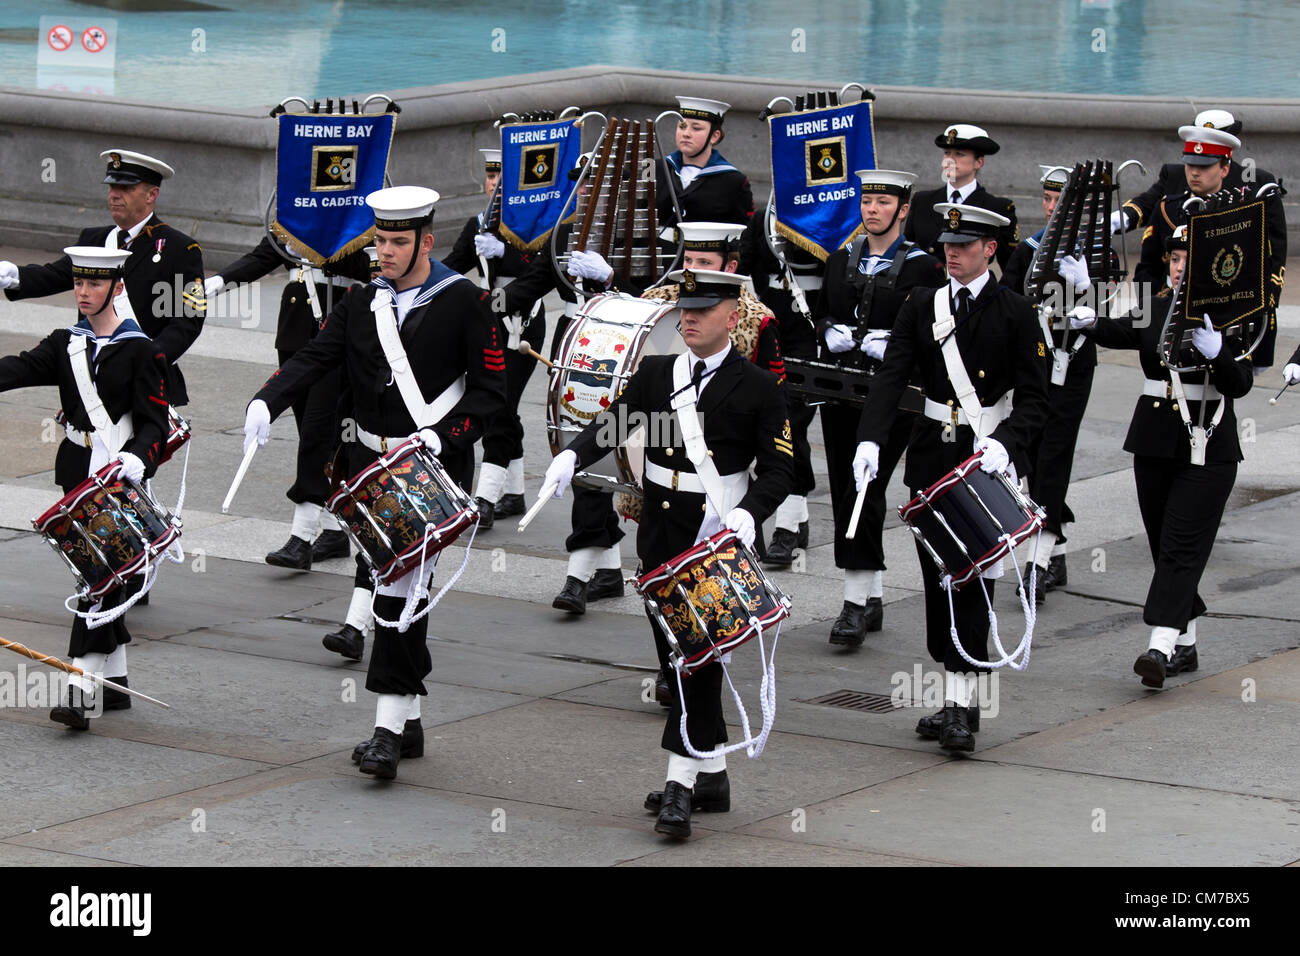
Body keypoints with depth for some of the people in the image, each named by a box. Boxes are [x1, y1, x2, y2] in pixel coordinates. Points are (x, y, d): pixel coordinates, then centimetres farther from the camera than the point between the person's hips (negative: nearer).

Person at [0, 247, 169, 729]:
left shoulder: (140, 350, -5)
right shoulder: (65, 344, 10)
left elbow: (153, 422, -9)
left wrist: (139, 458, -28)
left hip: (120, 476, -6)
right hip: (78, 473, 6)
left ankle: (83, 690, -18)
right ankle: (115, 682, 23)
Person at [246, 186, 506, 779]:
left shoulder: (464, 303, -5)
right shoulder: (361, 303, 9)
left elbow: (489, 391, -5)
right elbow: (313, 359, -2)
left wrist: (437, 438, -18)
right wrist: (266, 403, -21)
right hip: (371, 463, 5)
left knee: (402, 582, -15)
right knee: (395, 585, 11)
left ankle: (388, 730, -16)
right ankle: (409, 719, 21)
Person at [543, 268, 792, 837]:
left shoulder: (758, 388, -4)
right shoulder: (655, 373, 8)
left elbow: (777, 471, -5)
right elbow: (611, 422, -3)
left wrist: (748, 513, -24)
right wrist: (572, 456, -23)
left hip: (717, 539, -5)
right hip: (660, 534, 5)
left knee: (699, 658, -9)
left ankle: (679, 785, -10)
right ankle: (713, 773, 23)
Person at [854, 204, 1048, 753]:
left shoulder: (1015, 313, -4)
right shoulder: (921, 307, 6)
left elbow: (1034, 398, -7)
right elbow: (891, 378, -4)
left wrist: (1004, 443, -25)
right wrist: (870, 439, -20)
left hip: (987, 460, -4)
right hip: (932, 457, 4)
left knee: (972, 578, -9)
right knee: (936, 577, 8)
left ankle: (961, 706, -12)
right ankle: (954, 699, 17)